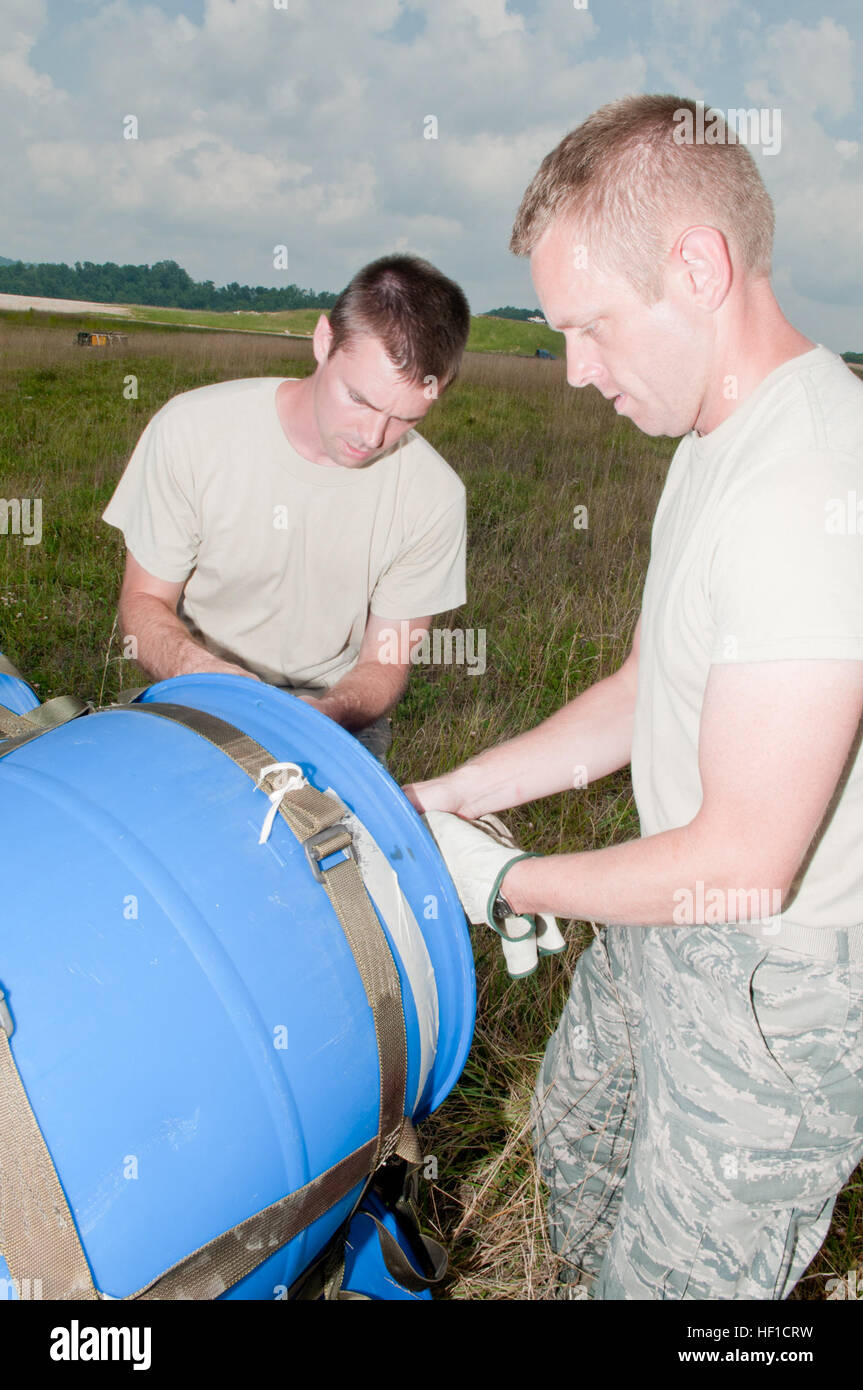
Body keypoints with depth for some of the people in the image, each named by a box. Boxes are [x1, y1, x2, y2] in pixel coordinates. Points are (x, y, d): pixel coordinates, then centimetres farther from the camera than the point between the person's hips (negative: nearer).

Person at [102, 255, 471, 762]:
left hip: (337, 708, 0)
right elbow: (145, 599, -6)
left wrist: (322, 714, -29)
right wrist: (195, 665, -29)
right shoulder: (190, 430, -15)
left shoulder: (434, 495, -15)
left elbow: (386, 663, -6)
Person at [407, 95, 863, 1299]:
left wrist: (505, 884, -14)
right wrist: (458, 794, 5)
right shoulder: (722, 440, 3)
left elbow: (742, 863, -28)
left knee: (669, 1279, 12)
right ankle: (581, 1279, 58)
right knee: (577, 1131, 30)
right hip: (673, 926, 10)